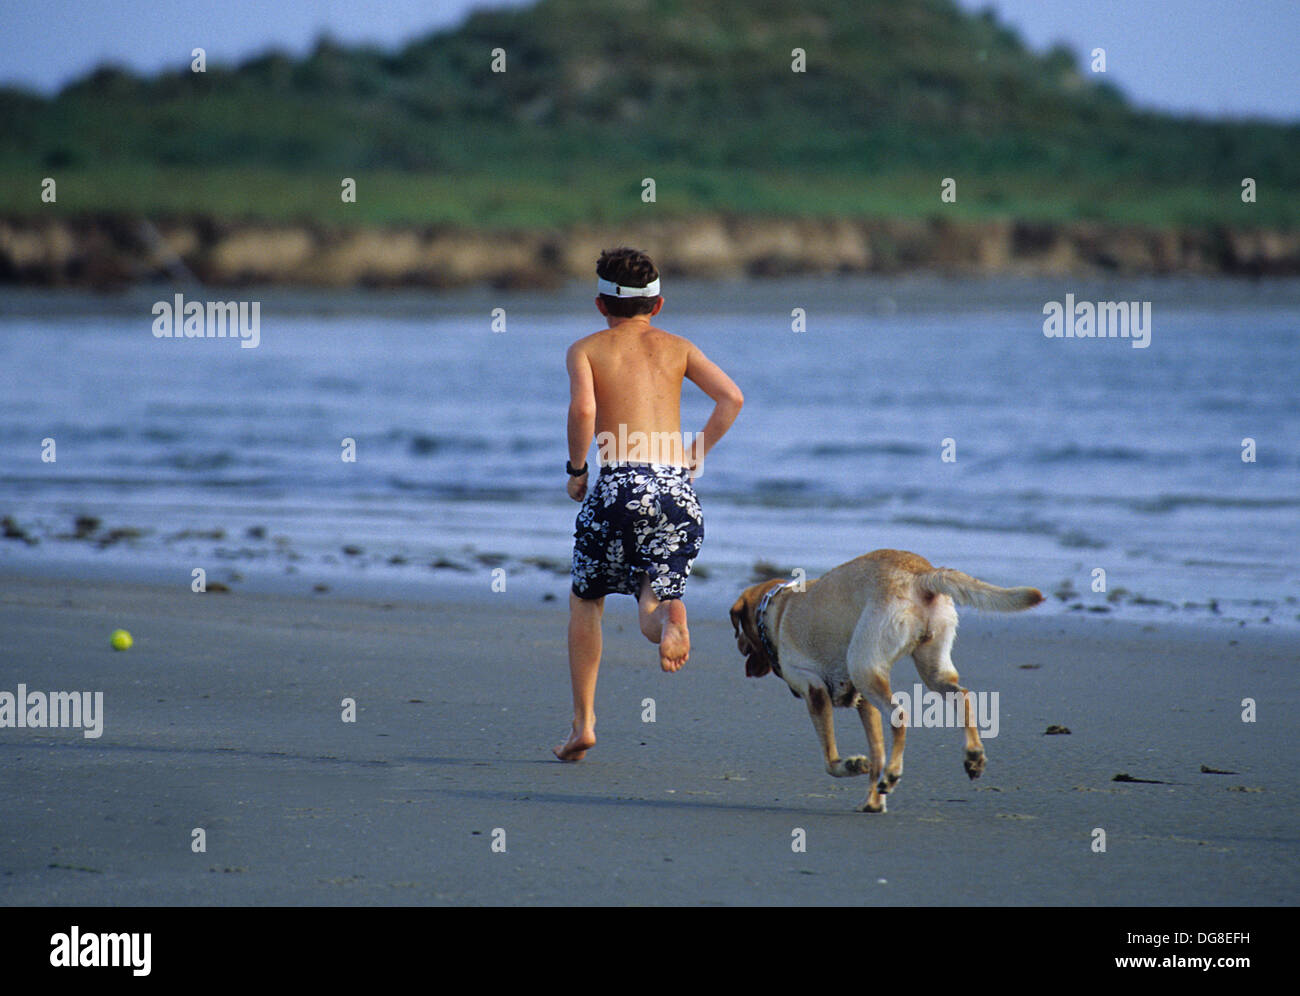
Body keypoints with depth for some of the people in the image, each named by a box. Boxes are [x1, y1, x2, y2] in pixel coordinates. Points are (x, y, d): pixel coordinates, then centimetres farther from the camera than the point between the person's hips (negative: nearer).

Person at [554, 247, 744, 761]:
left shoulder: (586, 349, 10)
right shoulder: (677, 348, 18)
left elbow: (582, 408, -11)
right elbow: (731, 397, 2)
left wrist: (575, 469, 2)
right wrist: (696, 454, 12)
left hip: (620, 483, -2)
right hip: (677, 488, 2)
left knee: (585, 599, 20)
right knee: (653, 606, 9)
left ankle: (583, 722, 15)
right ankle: (669, 616, -31)